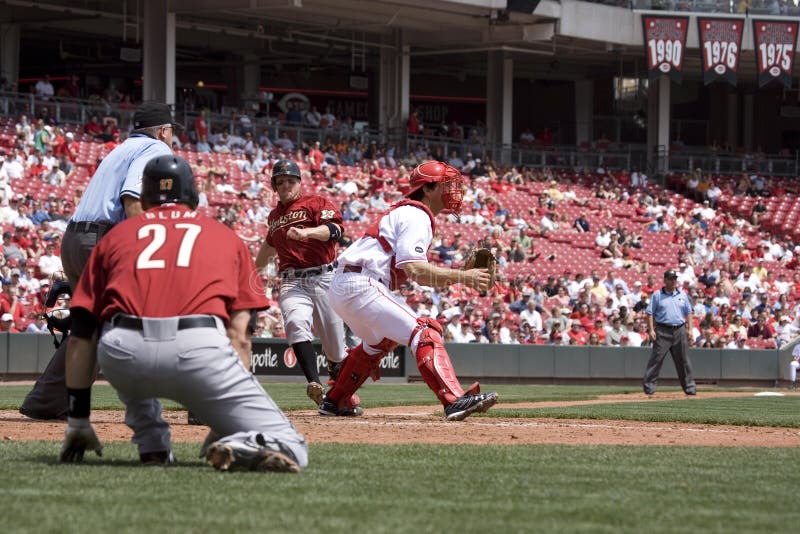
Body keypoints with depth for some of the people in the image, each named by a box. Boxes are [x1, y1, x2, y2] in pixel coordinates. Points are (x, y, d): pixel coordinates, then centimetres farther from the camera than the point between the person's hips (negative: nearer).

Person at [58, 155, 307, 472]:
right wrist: (220, 419, 21)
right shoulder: (225, 235, 28)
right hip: (199, 349, -2)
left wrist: (77, 421, 25)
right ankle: (241, 448, -30)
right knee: (291, 450, 4)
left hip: (122, 354, 2)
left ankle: (150, 442, 23)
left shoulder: (118, 235, 29)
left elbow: (81, 337, 21)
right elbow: (239, 335, 17)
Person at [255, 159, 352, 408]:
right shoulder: (274, 216, 21)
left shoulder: (316, 203, 4)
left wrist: (306, 232, -33)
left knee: (335, 346, 1)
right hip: (292, 282, 3)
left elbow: (334, 230, -15)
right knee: (296, 324, -29)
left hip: (324, 278, -3)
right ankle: (314, 384, -41)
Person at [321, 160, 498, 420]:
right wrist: (461, 277, -17)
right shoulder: (417, 216, -7)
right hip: (362, 285, -11)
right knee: (424, 333, -19)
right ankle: (454, 401, -34)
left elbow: (412, 271, 21)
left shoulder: (403, 212, 24)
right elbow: (413, 268, -20)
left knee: (379, 340, 33)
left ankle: (334, 401, 41)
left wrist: (459, 275, 11)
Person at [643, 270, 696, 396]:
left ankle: (689, 386, 12)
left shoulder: (683, 295, 12)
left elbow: (688, 313, 15)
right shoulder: (657, 295, 3)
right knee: (656, 358, -8)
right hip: (662, 331, -3)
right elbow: (650, 313, 1)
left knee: (683, 360, 6)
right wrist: (651, 330, -9)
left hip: (679, 330, 3)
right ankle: (649, 385, -5)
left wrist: (689, 329, 4)